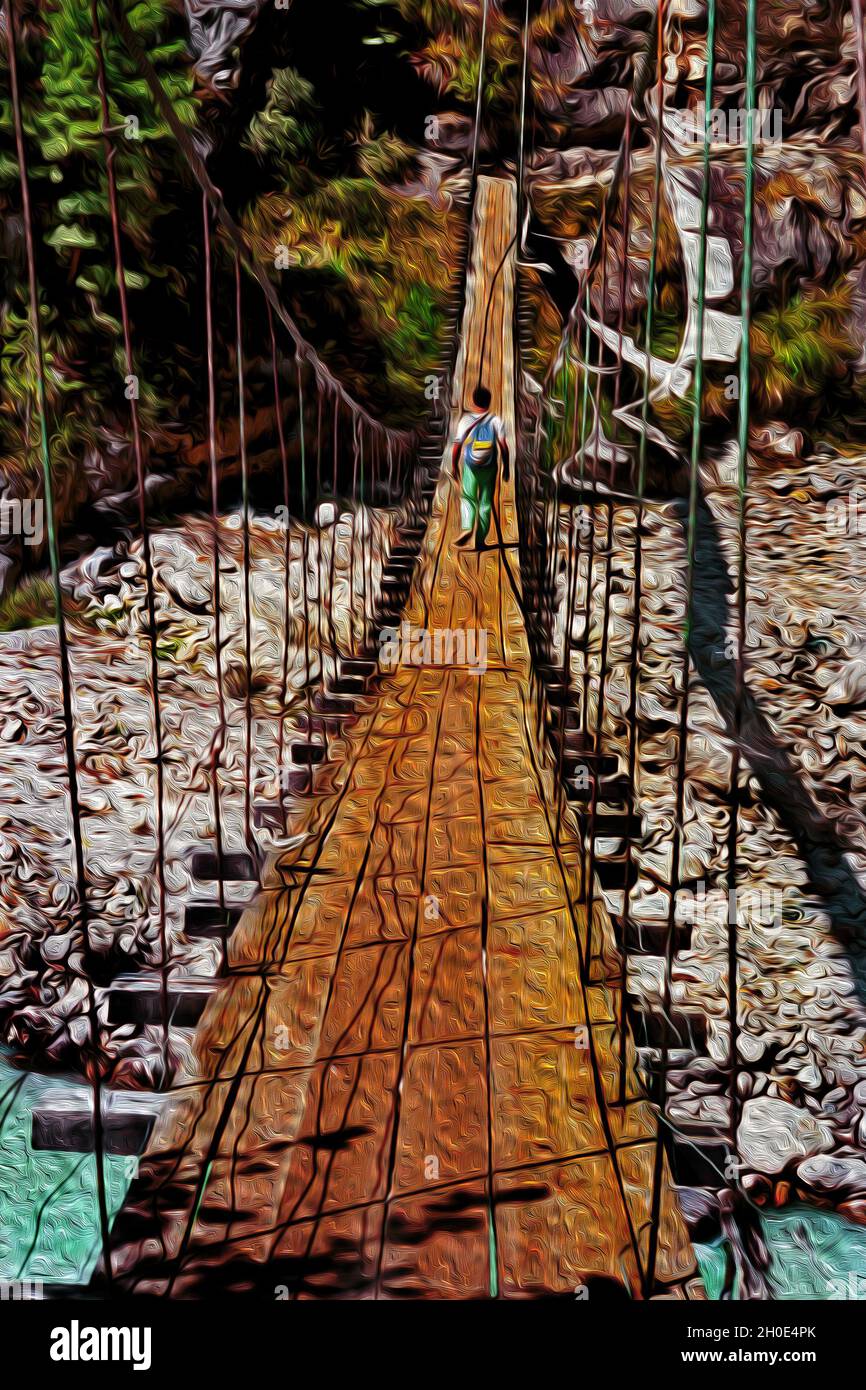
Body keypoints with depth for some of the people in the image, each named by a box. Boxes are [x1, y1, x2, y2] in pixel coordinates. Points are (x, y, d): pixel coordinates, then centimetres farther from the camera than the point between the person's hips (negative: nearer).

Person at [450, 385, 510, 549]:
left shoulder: (466, 420, -2)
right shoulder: (495, 420, -2)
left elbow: (457, 445, -3)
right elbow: (503, 445, -6)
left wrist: (453, 465, 7)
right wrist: (505, 467, 1)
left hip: (470, 466, -1)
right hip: (489, 467, 1)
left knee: (468, 498, 11)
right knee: (486, 502, 9)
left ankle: (467, 528, -15)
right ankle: (480, 539, 9)